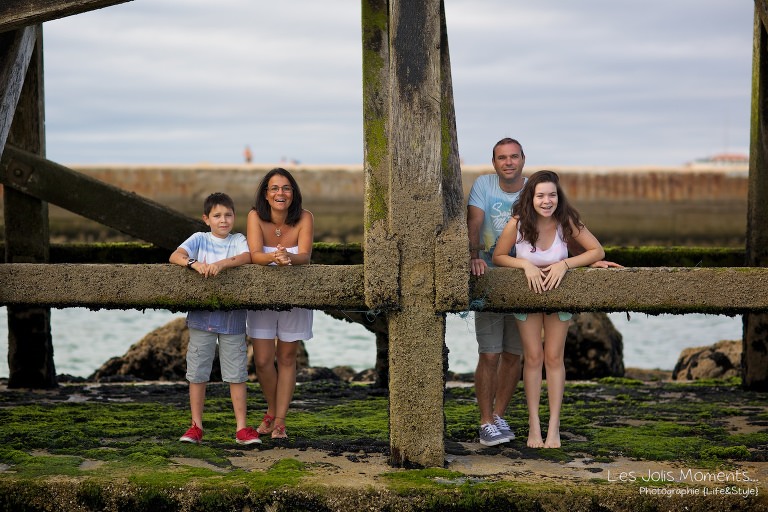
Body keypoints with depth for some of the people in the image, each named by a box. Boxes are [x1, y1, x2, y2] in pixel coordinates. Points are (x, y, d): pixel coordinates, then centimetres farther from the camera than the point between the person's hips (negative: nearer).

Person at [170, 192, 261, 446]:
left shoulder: (238, 240, 6)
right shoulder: (200, 239, 6)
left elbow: (247, 257, -16)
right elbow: (174, 256, -9)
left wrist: (221, 263, -32)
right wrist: (193, 263, -29)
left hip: (232, 318, 0)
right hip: (201, 317, 0)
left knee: (237, 374, 2)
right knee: (197, 373, 4)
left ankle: (242, 428, 7)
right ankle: (196, 426, 13)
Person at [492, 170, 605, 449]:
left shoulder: (567, 222, -22)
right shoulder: (517, 224, -23)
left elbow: (597, 251, -16)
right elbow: (498, 256, -11)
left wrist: (565, 264, -29)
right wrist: (525, 264, -28)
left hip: (559, 291, 0)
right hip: (527, 291, 0)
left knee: (554, 357, 1)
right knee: (533, 357, 1)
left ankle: (554, 427, 7)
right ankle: (534, 426, 9)